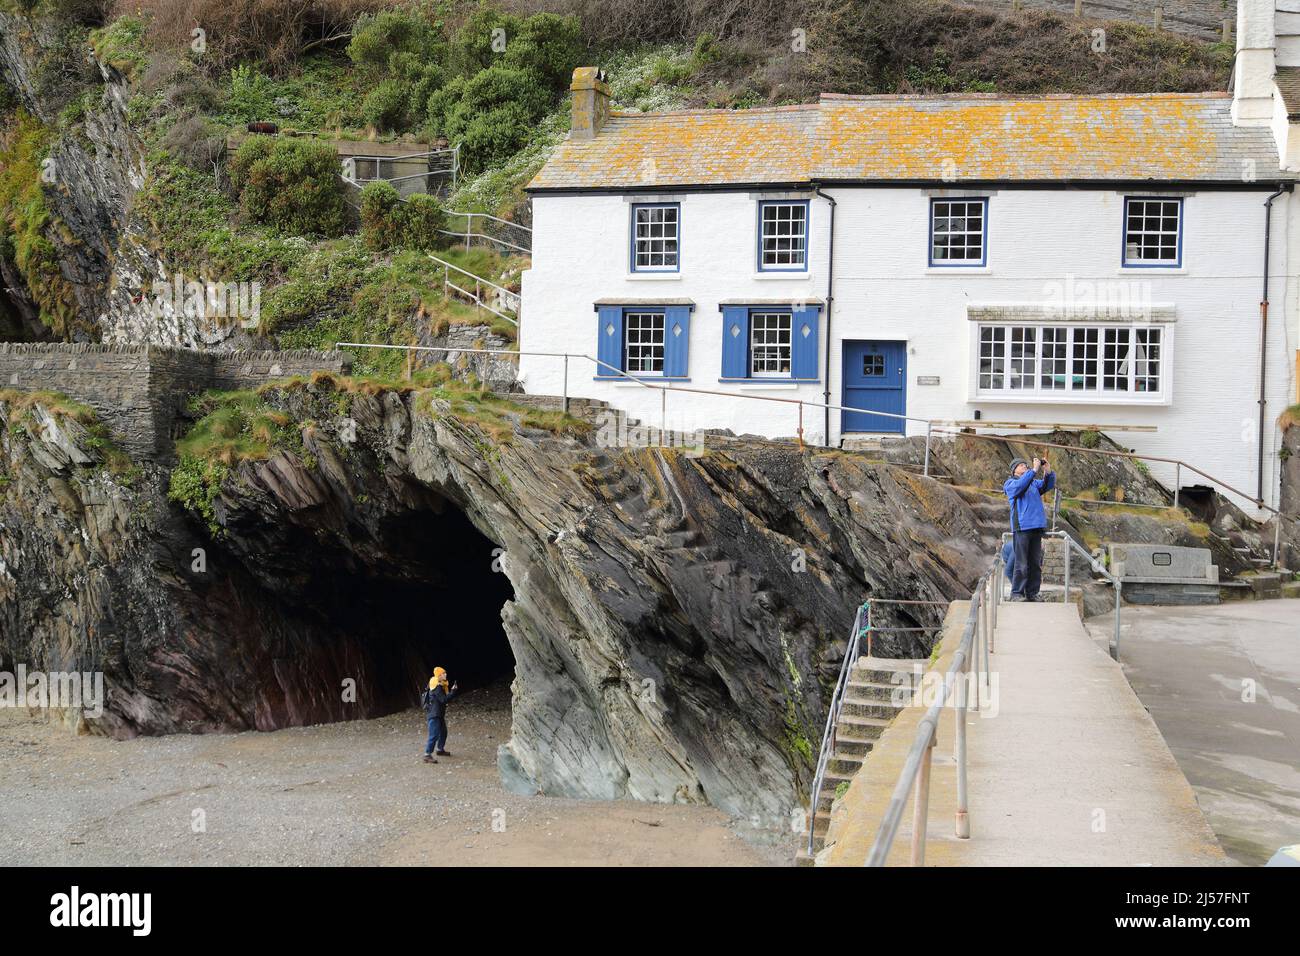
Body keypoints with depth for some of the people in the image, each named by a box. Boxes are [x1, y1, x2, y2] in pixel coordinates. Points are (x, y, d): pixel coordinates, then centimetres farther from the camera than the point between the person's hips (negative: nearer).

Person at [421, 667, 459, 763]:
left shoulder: (440, 686, 11)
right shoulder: (437, 687, -20)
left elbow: (445, 696, 15)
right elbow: (444, 699, -26)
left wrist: (452, 690, 4)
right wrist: (453, 692, -22)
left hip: (439, 714, 11)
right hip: (434, 715, -11)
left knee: (443, 732, 23)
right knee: (434, 735, -13)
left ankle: (440, 749, 39)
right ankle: (427, 755, -13)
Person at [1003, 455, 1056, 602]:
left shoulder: (1034, 483, 23)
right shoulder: (1010, 483, 4)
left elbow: (1048, 485, 12)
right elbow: (1020, 486, -16)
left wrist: (1047, 471, -3)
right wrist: (1034, 470, -18)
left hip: (1037, 527, 6)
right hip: (1022, 527, -6)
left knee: (1036, 564, 6)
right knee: (1021, 564, -8)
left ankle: (1032, 593, 11)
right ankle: (1016, 593, -4)